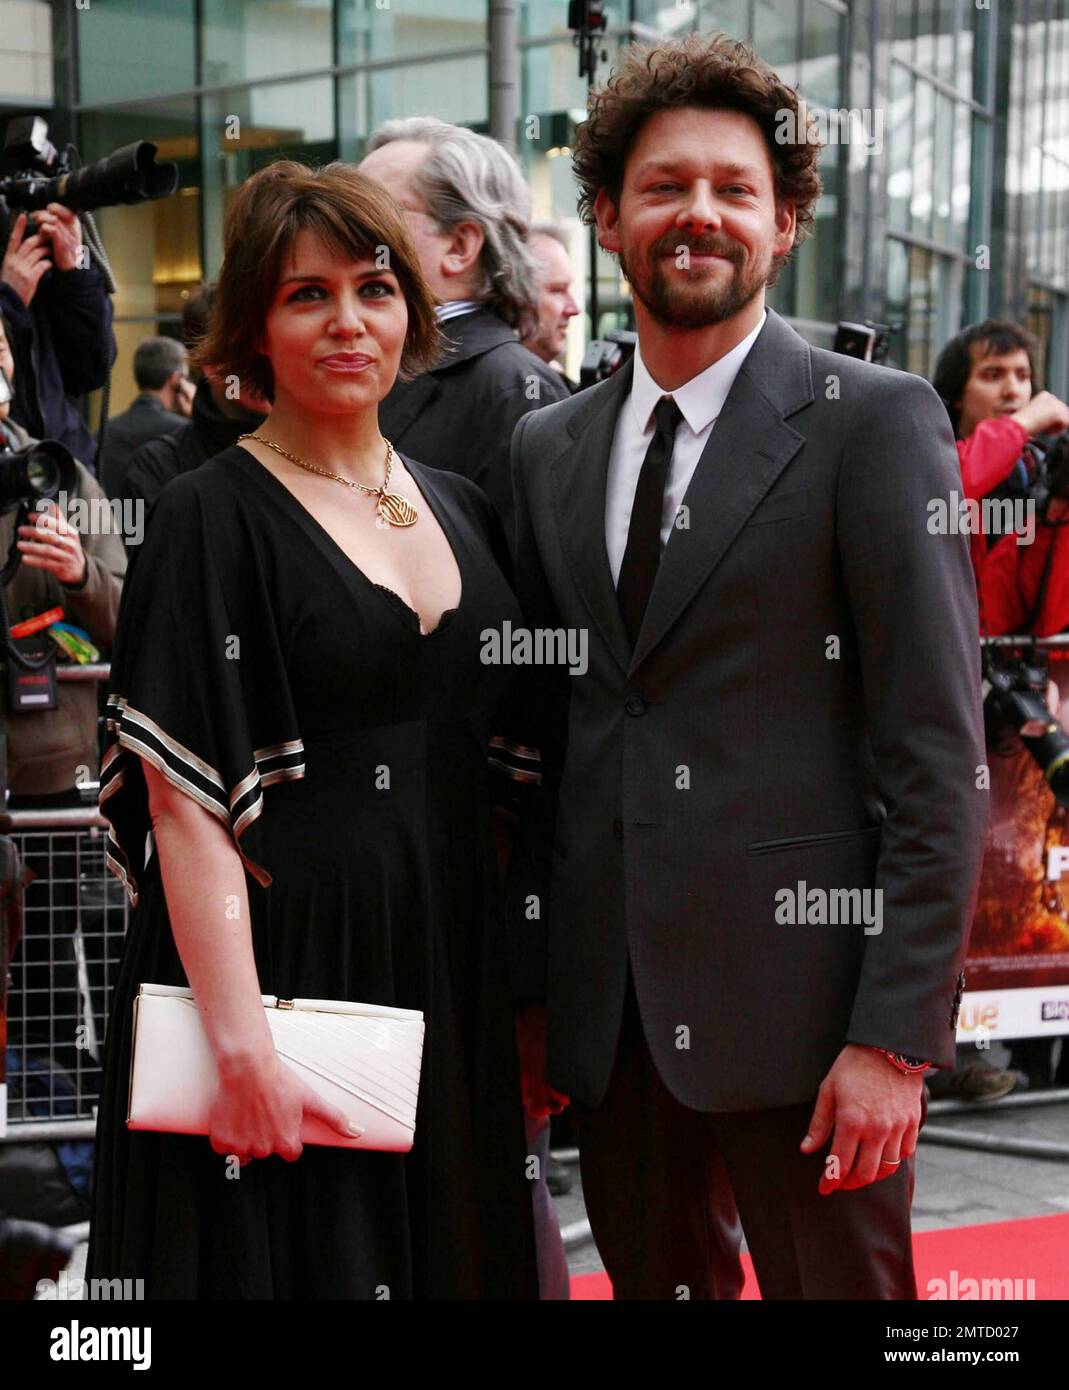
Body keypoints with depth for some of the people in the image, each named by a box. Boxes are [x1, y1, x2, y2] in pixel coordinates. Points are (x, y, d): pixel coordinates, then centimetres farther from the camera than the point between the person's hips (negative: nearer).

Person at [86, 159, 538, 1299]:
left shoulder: (460, 508, 11)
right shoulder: (213, 516, -7)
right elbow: (187, 801, -14)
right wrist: (241, 1044, -21)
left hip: (448, 975, 6)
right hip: (284, 959, -5)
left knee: (448, 1251, 13)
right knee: (299, 1254, 4)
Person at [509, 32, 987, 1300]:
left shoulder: (875, 423, -5)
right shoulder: (547, 449, 11)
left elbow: (939, 756, -9)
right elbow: (546, 740, 13)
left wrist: (897, 1036, -13)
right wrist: (532, 992, 10)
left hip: (797, 995, -4)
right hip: (610, 1006, 5)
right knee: (653, 1278, 16)